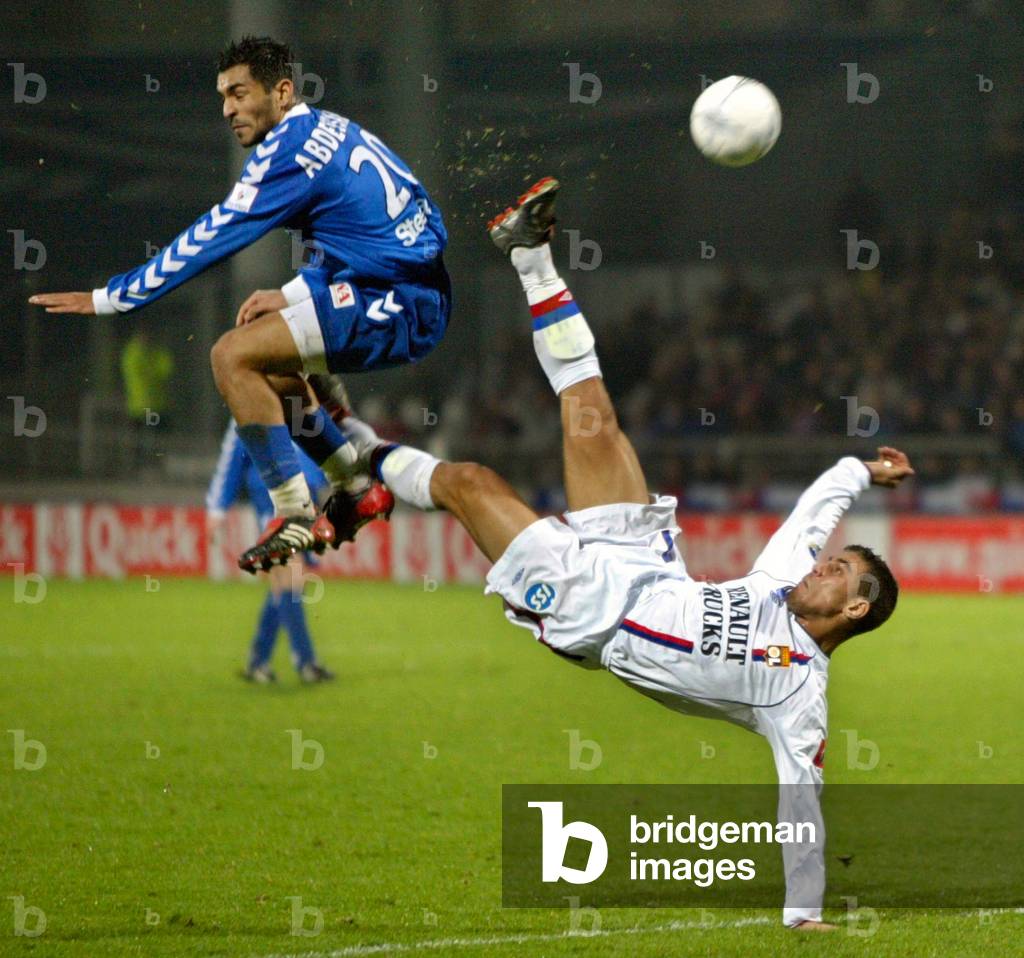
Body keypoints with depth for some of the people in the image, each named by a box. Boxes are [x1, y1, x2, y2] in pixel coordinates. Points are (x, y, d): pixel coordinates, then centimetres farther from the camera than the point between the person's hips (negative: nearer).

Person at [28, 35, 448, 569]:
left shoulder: (291, 148, -12)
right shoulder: (331, 131, 17)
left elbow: (212, 238, -14)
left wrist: (106, 299, -11)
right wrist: (291, 296, 17)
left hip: (396, 305, -10)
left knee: (234, 355, -16)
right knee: (263, 364, 23)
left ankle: (297, 517, -12)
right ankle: (359, 490, 26)